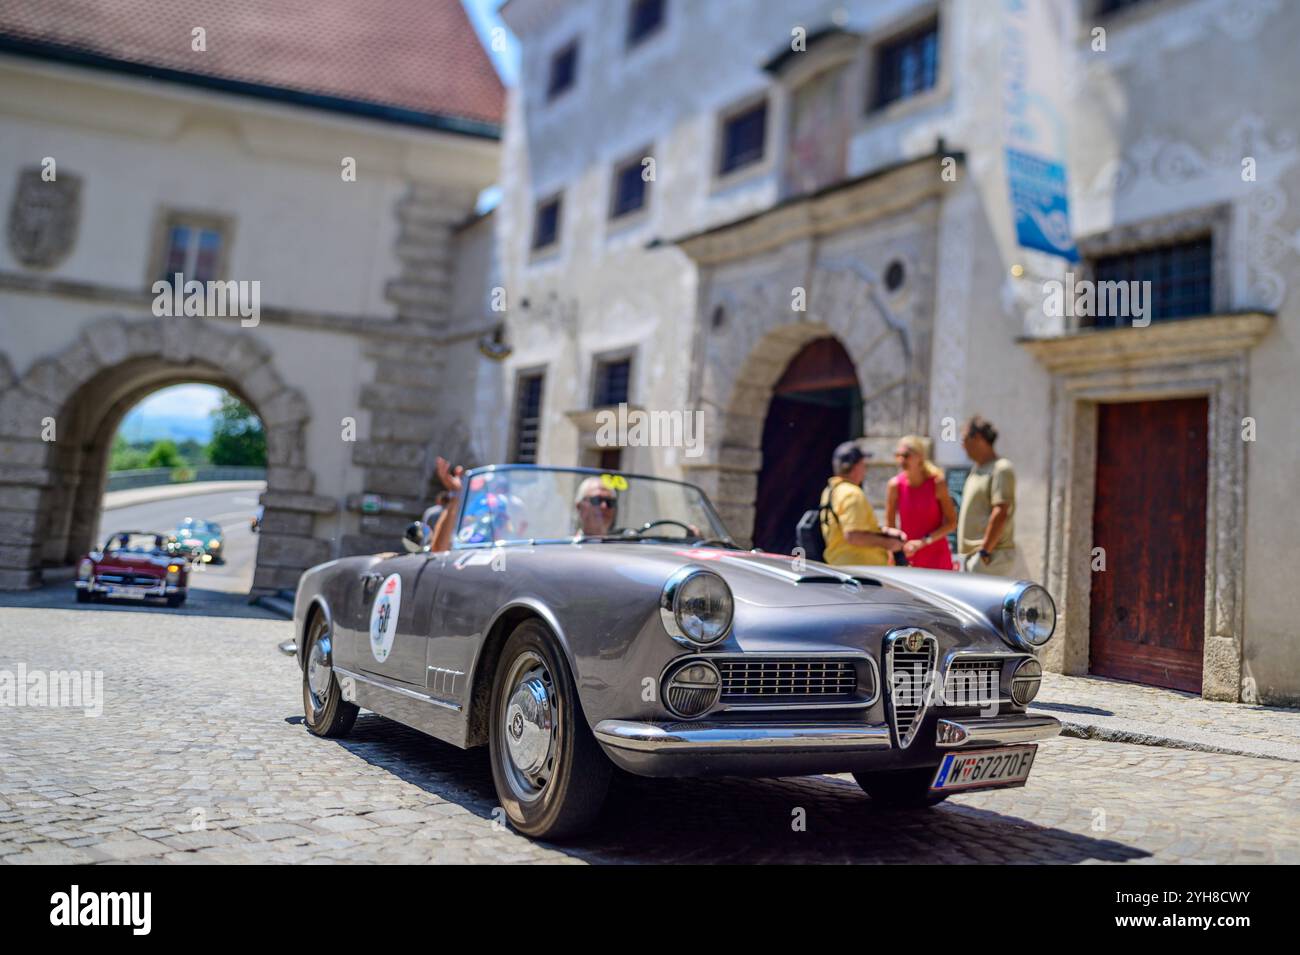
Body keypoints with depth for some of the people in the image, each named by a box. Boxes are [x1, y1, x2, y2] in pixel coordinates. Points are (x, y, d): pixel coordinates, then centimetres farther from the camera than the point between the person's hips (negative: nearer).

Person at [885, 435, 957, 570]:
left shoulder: (937, 482, -10)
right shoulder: (895, 484, -6)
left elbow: (952, 523, -8)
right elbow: (889, 525, 0)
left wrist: (923, 542, -16)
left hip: (937, 558, -1)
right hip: (907, 560, 1)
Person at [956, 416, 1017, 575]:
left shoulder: (1001, 469, -12)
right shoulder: (977, 469, 17)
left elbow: (1001, 513, -20)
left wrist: (985, 550, -20)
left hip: (992, 555, -9)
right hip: (972, 553, 10)